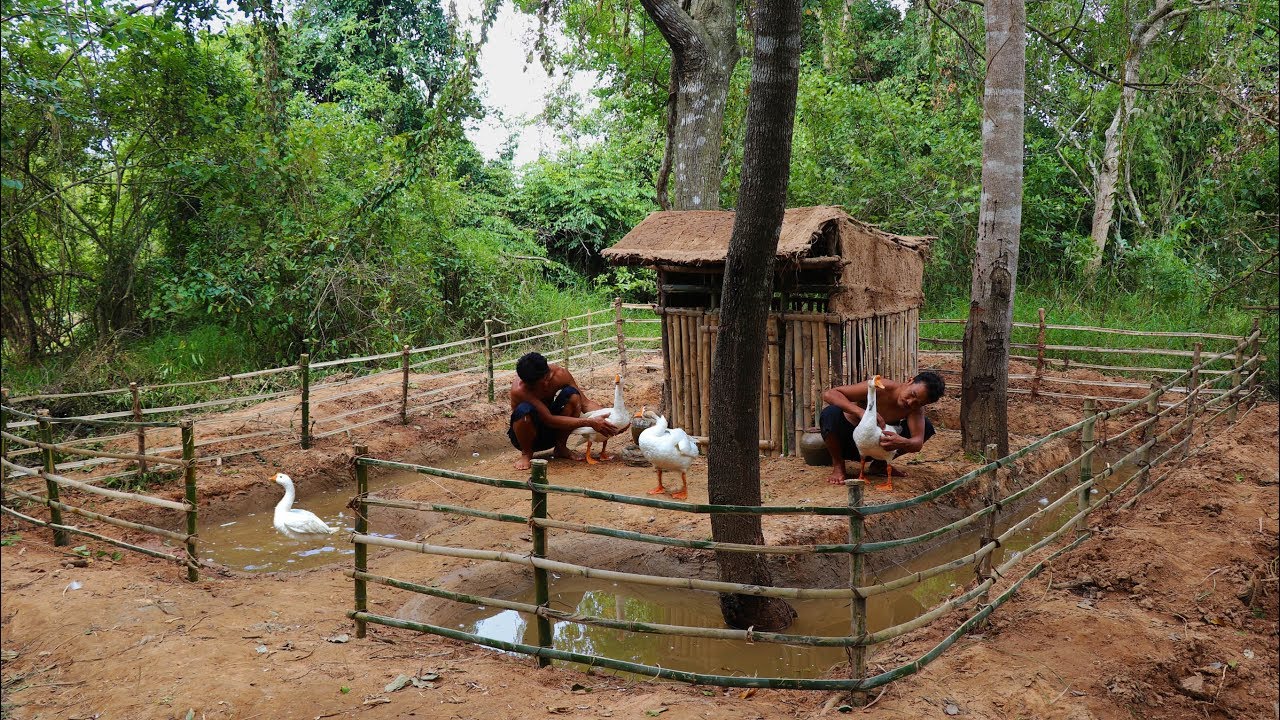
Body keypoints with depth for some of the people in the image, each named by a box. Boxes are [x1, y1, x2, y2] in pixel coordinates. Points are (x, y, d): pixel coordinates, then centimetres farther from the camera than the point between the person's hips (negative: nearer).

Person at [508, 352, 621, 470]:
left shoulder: (559, 373, -19)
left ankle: (561, 447, -6)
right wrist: (589, 422, -39)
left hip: (551, 433, 4)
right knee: (524, 410, -39)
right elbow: (549, 420, -34)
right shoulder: (519, 390, -32)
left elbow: (585, 403, -13)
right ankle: (526, 454, -10)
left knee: (571, 394, -23)